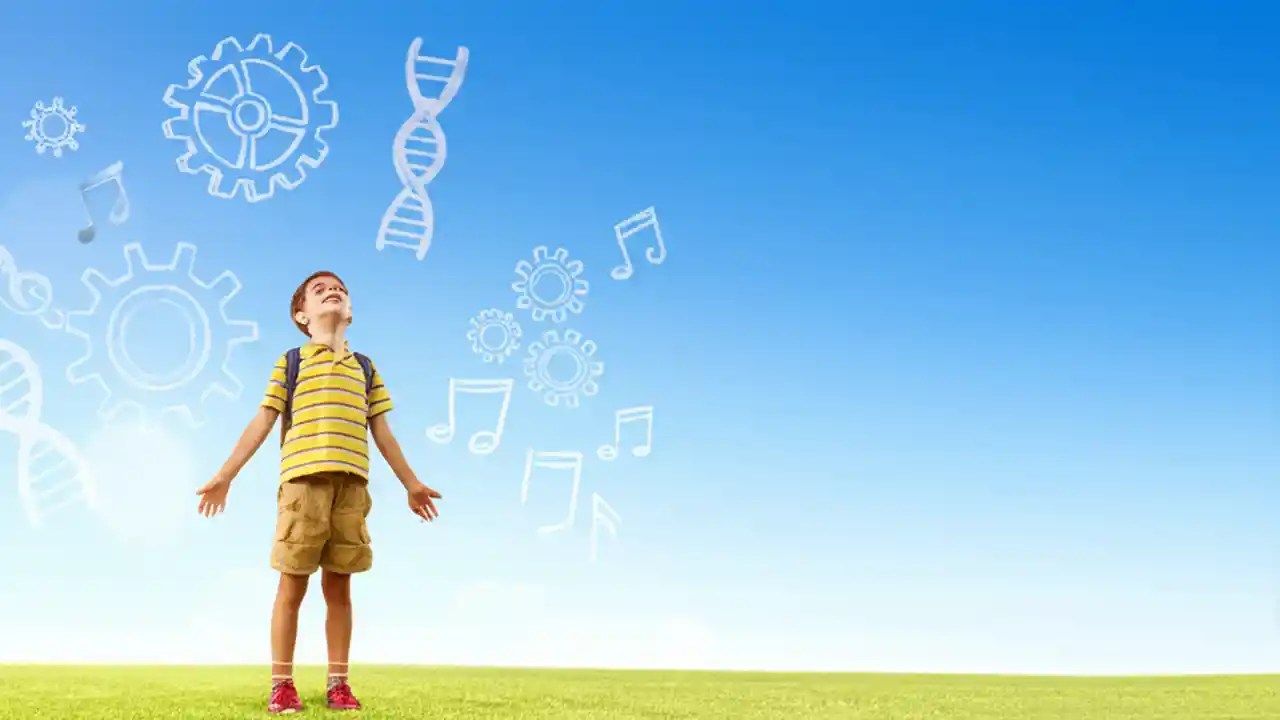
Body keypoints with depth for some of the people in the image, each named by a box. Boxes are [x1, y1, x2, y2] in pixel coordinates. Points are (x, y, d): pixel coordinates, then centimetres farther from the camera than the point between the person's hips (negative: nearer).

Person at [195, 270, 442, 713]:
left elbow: (382, 433, 20)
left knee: (339, 587, 5)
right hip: (302, 480, -3)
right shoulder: (290, 362, 10)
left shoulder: (364, 368, 18)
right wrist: (225, 476, 1)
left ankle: (338, 683, 11)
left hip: (351, 484, 3)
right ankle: (281, 684, 5)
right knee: (293, 585, -1)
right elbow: (261, 425, 7)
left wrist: (411, 484, 20)